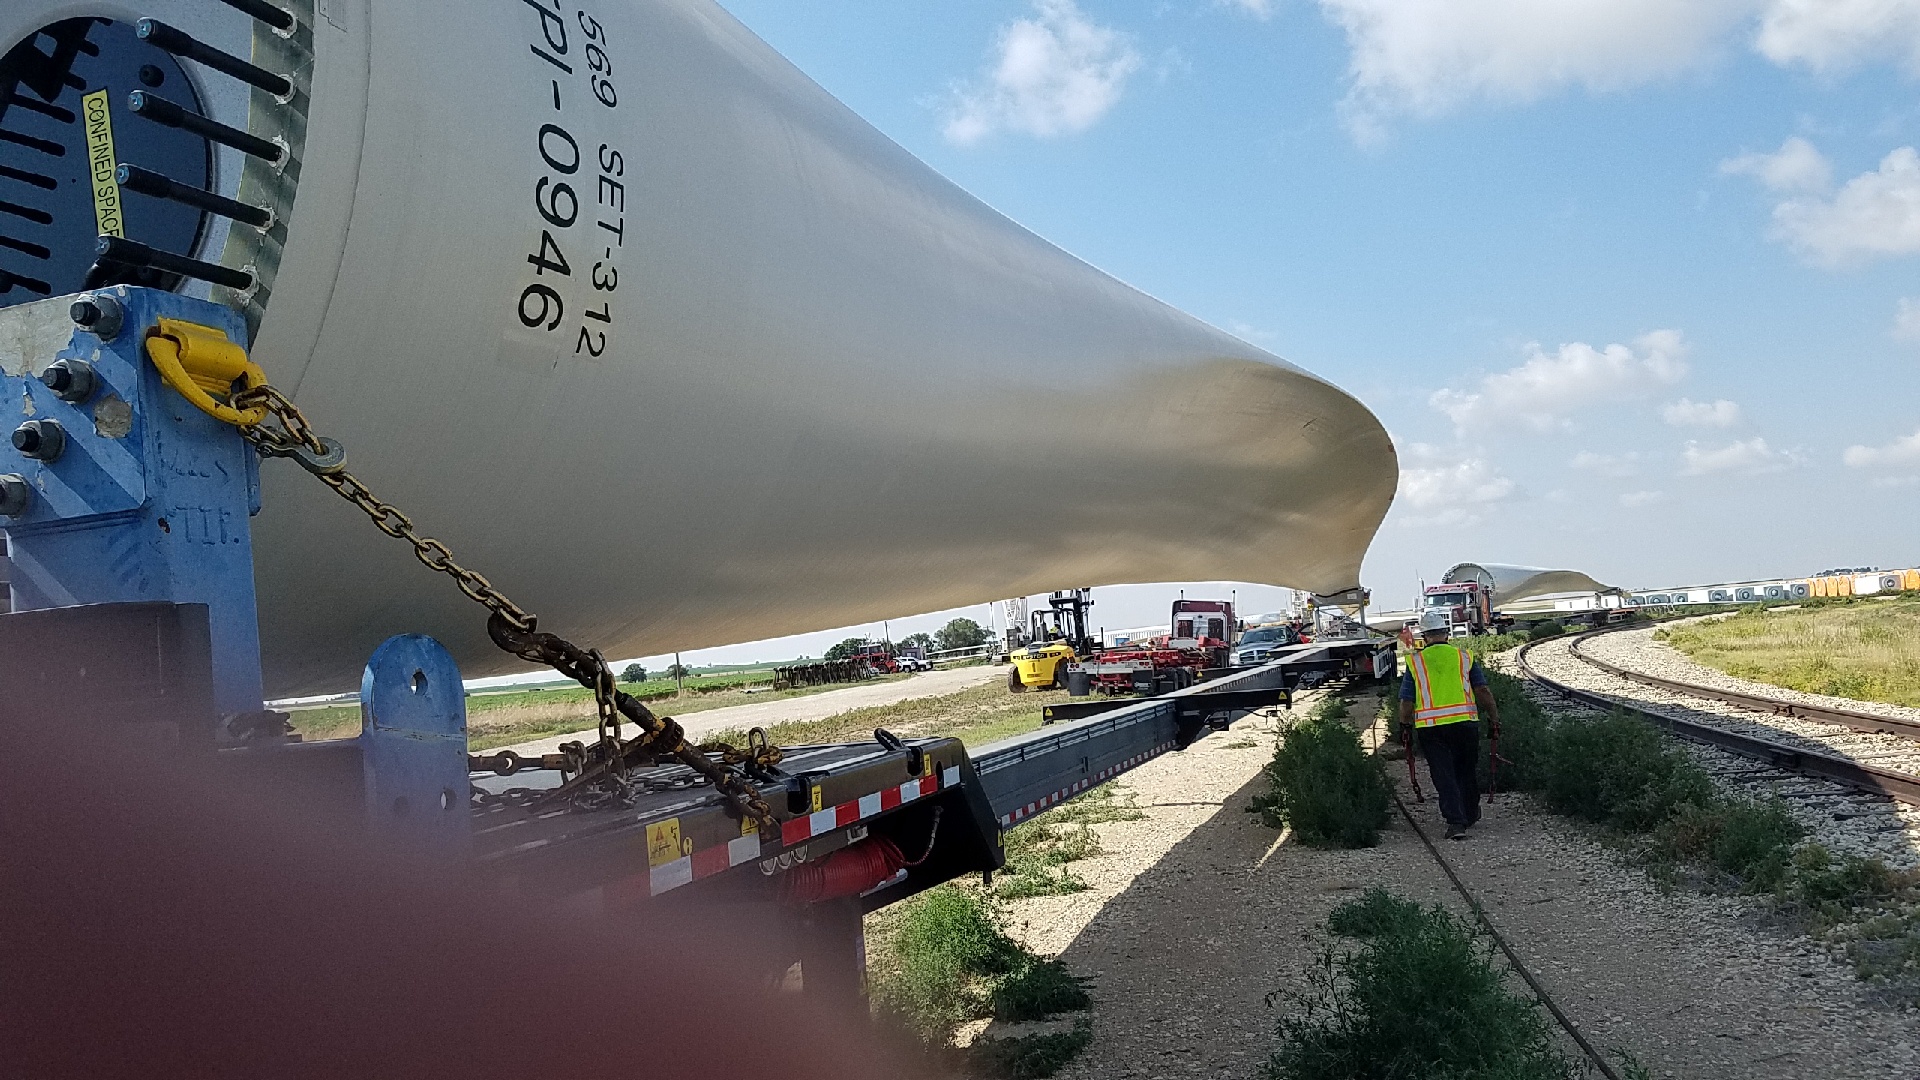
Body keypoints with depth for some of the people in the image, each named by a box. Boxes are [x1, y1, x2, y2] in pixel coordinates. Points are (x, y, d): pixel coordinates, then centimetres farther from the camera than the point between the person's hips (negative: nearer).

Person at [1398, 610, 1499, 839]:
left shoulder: (1414, 661, 3)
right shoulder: (1464, 656, 6)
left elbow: (1406, 702, 2)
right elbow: (1483, 691, 2)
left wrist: (1404, 726, 15)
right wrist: (1494, 719, 10)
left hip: (1430, 727, -1)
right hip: (1465, 722, 2)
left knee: (1444, 775, 3)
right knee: (1468, 770, 19)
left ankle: (1455, 822, -7)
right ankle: (1470, 815, 34)